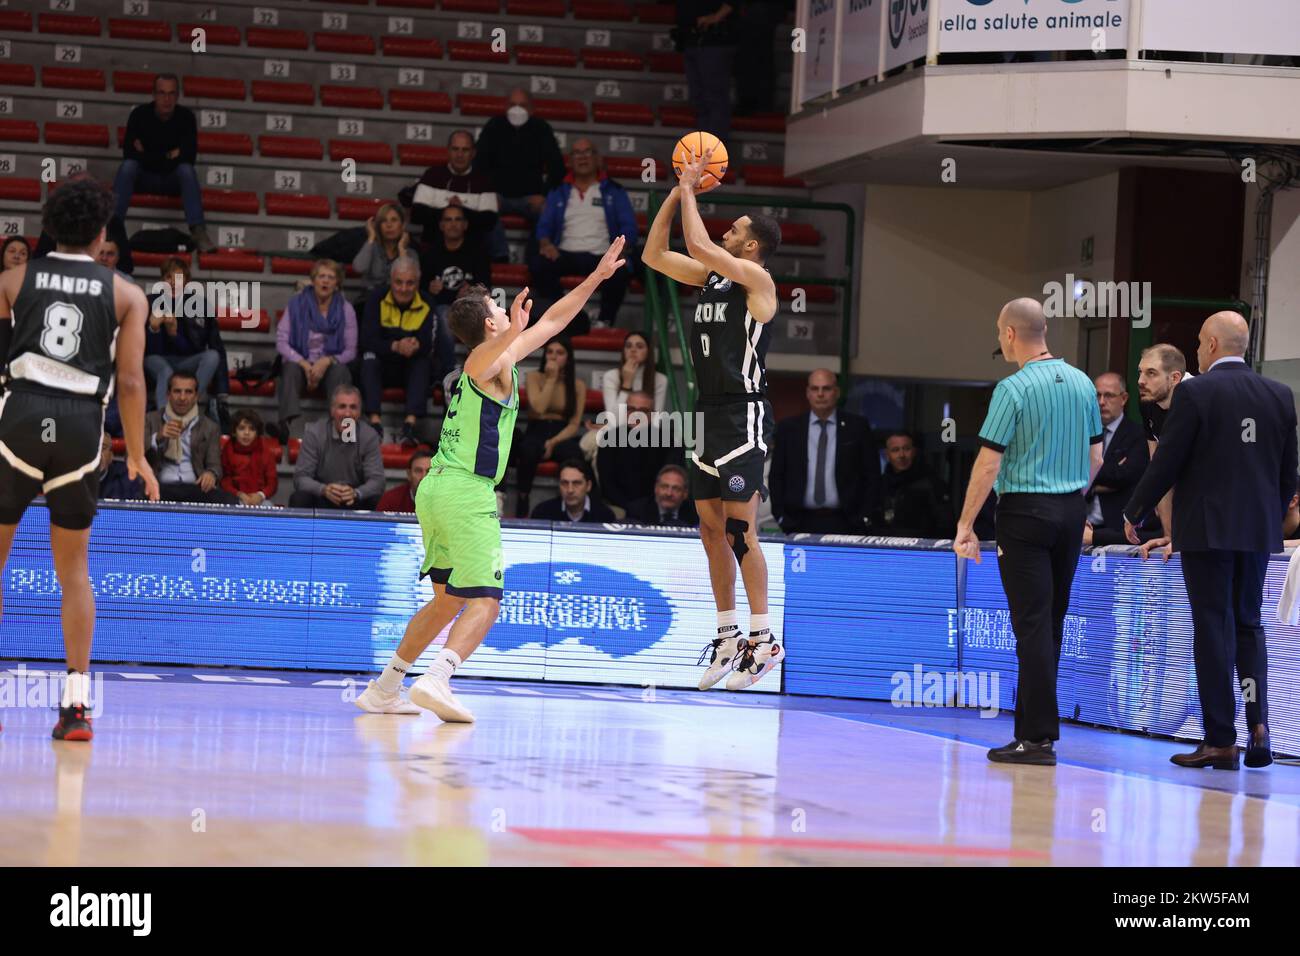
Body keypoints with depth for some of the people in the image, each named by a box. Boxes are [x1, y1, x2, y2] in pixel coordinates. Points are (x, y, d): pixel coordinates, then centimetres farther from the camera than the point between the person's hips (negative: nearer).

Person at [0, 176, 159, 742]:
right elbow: (130, 381, 2)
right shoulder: (125, 295, 9)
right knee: (73, 570, 11)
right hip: (83, 425, 1)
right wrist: (137, 457, 8)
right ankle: (76, 705, 5)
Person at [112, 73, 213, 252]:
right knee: (128, 166, -29)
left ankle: (198, 232, -43)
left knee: (186, 169, -31)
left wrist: (147, 155, -15)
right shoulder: (140, 114, -10)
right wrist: (167, 156, -18)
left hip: (173, 179, 0)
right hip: (144, 177, 0)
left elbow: (189, 157, -16)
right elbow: (129, 154, -16)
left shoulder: (186, 116, -9)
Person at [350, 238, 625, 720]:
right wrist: (513, 331, -51)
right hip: (467, 493, -10)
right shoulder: (491, 357, -5)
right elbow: (479, 364, -33)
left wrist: (596, 277, 36)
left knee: (448, 600, 18)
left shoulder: (501, 354, 21)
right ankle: (436, 680, -30)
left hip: (436, 488, 10)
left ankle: (384, 689, 16)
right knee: (485, 603, -12)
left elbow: (552, 319, 32)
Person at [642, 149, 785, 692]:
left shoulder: (756, 279, -10)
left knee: (739, 528, -10)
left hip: (743, 417, -9)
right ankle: (728, 638, 15)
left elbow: (699, 245, -21)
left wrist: (689, 192, -8)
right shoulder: (710, 276, 14)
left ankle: (763, 639, -6)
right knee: (711, 528, 9)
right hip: (709, 413, 9)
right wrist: (678, 192, 9)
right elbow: (654, 256, 15)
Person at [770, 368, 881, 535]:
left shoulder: (857, 426, 4)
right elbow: (777, 475, 10)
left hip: (843, 523, -1)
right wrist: (781, 518, 2)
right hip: (800, 523, 1)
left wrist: (865, 517, -2)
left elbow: (872, 474, 5)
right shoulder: (788, 428, 8)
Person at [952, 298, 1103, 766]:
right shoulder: (1082, 383, 6)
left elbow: (988, 465, -15)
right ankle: (1034, 718, 19)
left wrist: (965, 525, -9)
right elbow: (1095, 457, 12)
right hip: (1072, 510, 7)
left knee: (1033, 623, -5)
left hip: (1026, 513, -7)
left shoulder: (1013, 389, -14)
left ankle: (1038, 738, -6)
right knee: (1052, 621, 13)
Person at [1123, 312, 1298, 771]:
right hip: (1258, 530, 5)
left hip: (1207, 528, -5)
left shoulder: (1194, 392, -10)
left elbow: (1166, 463, -10)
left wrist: (1134, 513, 3)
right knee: (1248, 625, 15)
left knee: (1213, 629, 0)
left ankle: (1221, 741, 0)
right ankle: (1258, 728, 1)